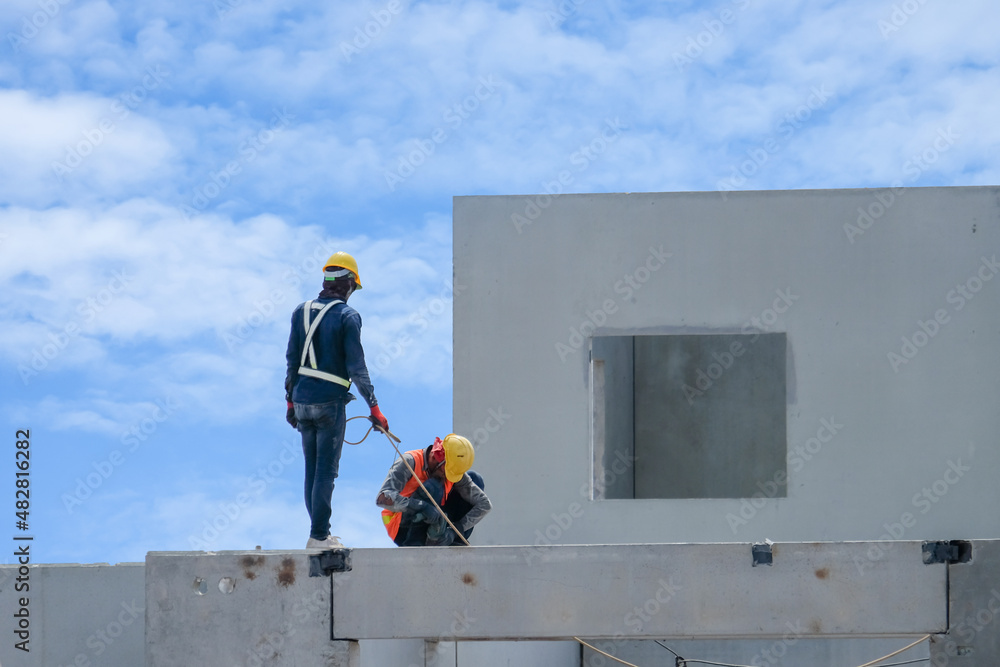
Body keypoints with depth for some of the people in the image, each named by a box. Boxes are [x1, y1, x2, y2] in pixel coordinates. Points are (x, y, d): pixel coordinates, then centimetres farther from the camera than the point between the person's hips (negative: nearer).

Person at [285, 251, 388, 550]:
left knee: (312, 470, 12)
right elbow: (356, 367, -12)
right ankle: (318, 537, -6)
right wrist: (374, 407, -9)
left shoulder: (301, 311, 8)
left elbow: (292, 360, 12)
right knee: (326, 470, -4)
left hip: (302, 400, 6)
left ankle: (321, 533, 18)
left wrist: (290, 400, 19)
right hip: (330, 402, -6)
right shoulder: (347, 316, -8)